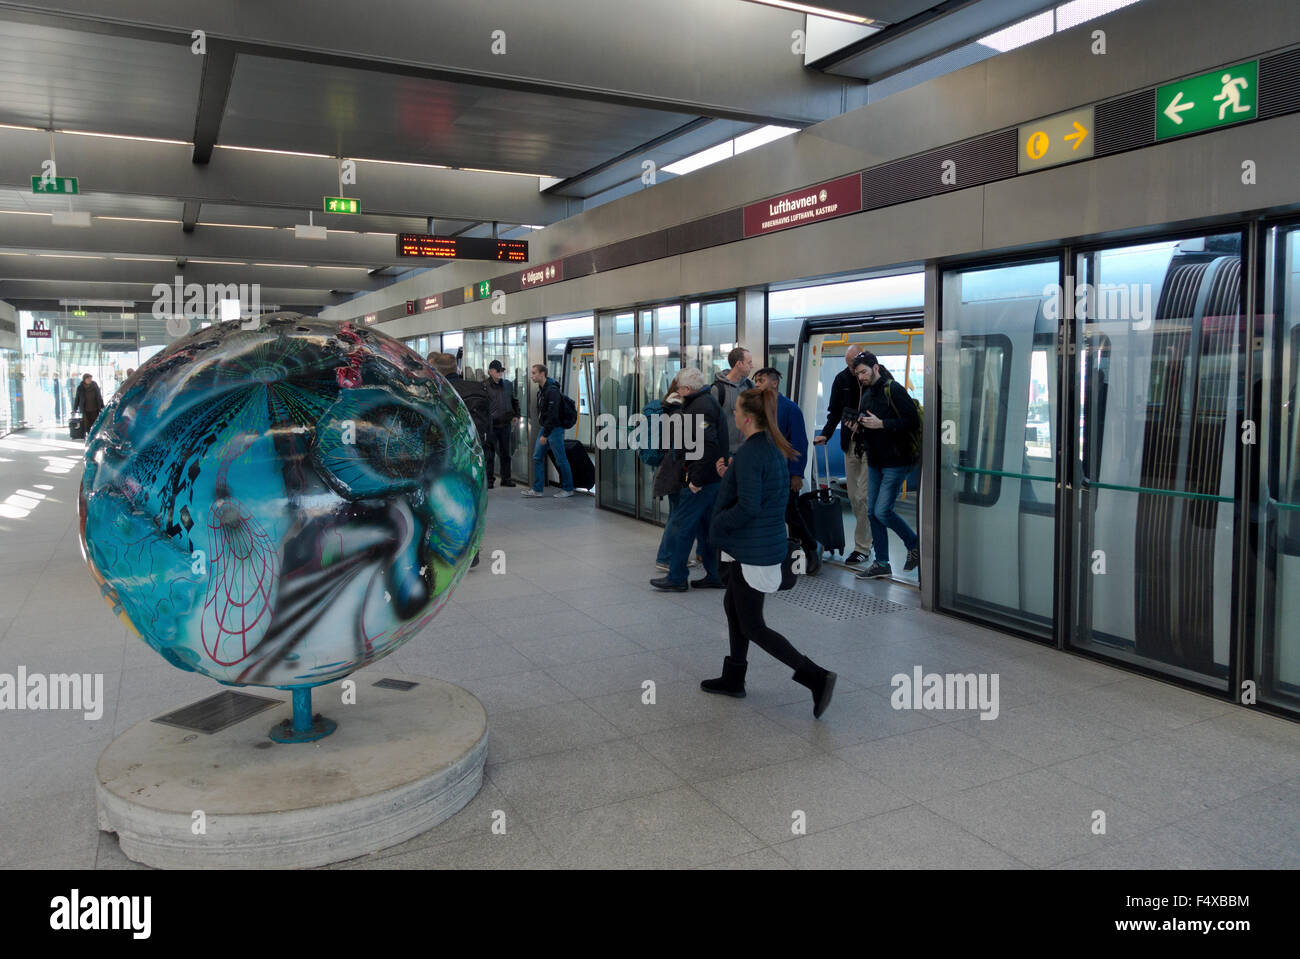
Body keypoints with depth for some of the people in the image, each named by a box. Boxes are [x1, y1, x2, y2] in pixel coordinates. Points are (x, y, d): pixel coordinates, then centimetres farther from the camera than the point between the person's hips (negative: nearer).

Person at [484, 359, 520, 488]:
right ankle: (489, 479, 10)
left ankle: (506, 478, 20)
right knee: (489, 454, 2)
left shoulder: (508, 384, 10)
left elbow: (514, 400, 22)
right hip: (491, 424, -4)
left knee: (505, 453, 12)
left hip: (505, 424, 5)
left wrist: (516, 415, 12)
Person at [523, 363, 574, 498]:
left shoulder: (552, 390, -19)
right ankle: (537, 489, 14)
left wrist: (545, 434, -22)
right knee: (537, 458, 8)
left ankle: (568, 489, 11)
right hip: (545, 428, 10)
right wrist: (543, 432, 14)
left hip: (554, 429, -10)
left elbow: (552, 415, -23)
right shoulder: (541, 390, 12)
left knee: (561, 460, 0)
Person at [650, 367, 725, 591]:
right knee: (705, 527, 16)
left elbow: (708, 445, -27)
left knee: (682, 526, -2)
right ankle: (714, 576, 22)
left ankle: (676, 578, 5)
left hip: (701, 481, -10)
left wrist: (697, 479, -24)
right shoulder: (707, 402, 16)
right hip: (711, 478, 10)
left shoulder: (701, 407, -17)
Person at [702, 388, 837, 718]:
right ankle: (733, 678, 34)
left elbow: (748, 507, -27)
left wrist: (717, 525, -13)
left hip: (752, 551, -10)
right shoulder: (774, 449, 8)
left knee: (752, 627, 0)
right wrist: (728, 476, 11)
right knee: (732, 605, 23)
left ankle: (816, 677, -4)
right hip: (768, 544, 10)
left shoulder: (749, 453, -21)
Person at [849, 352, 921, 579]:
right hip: (875, 462, 8)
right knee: (872, 512, 8)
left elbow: (913, 422, -19)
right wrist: (860, 425, 2)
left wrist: (881, 424, -22)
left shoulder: (893, 389, -13)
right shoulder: (866, 394, 13)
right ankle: (881, 564, 18)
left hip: (895, 462, -8)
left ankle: (915, 544, 14)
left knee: (882, 511, -11)